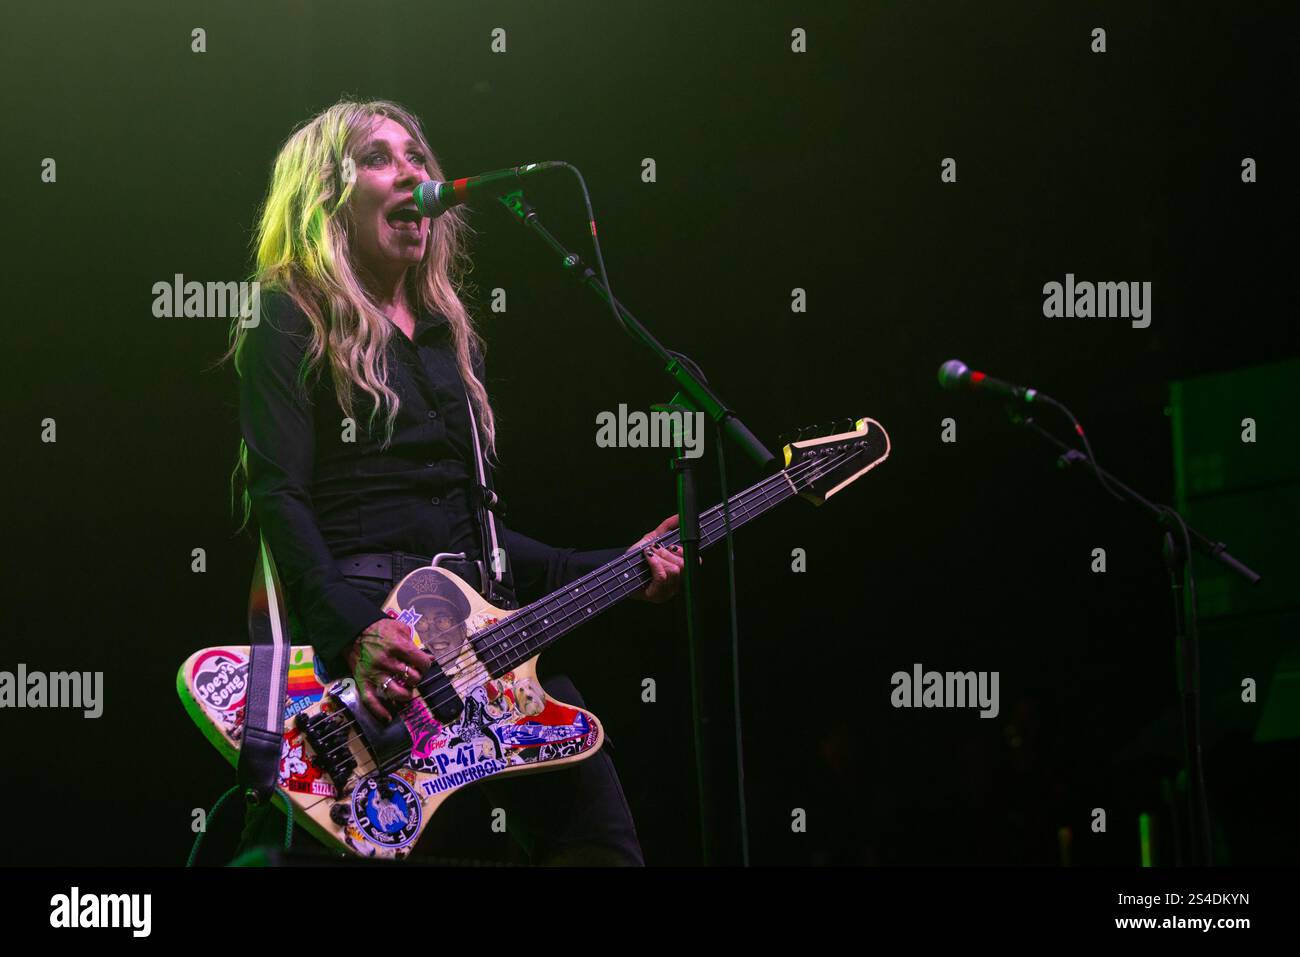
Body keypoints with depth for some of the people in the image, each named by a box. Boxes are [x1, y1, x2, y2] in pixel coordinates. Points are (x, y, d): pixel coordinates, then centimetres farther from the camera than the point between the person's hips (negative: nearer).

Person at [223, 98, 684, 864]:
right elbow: (280, 499, -10)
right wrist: (353, 631, -25)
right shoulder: (295, 324, 3)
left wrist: (619, 571, 14)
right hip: (361, 611, -7)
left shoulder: (450, 334, 25)